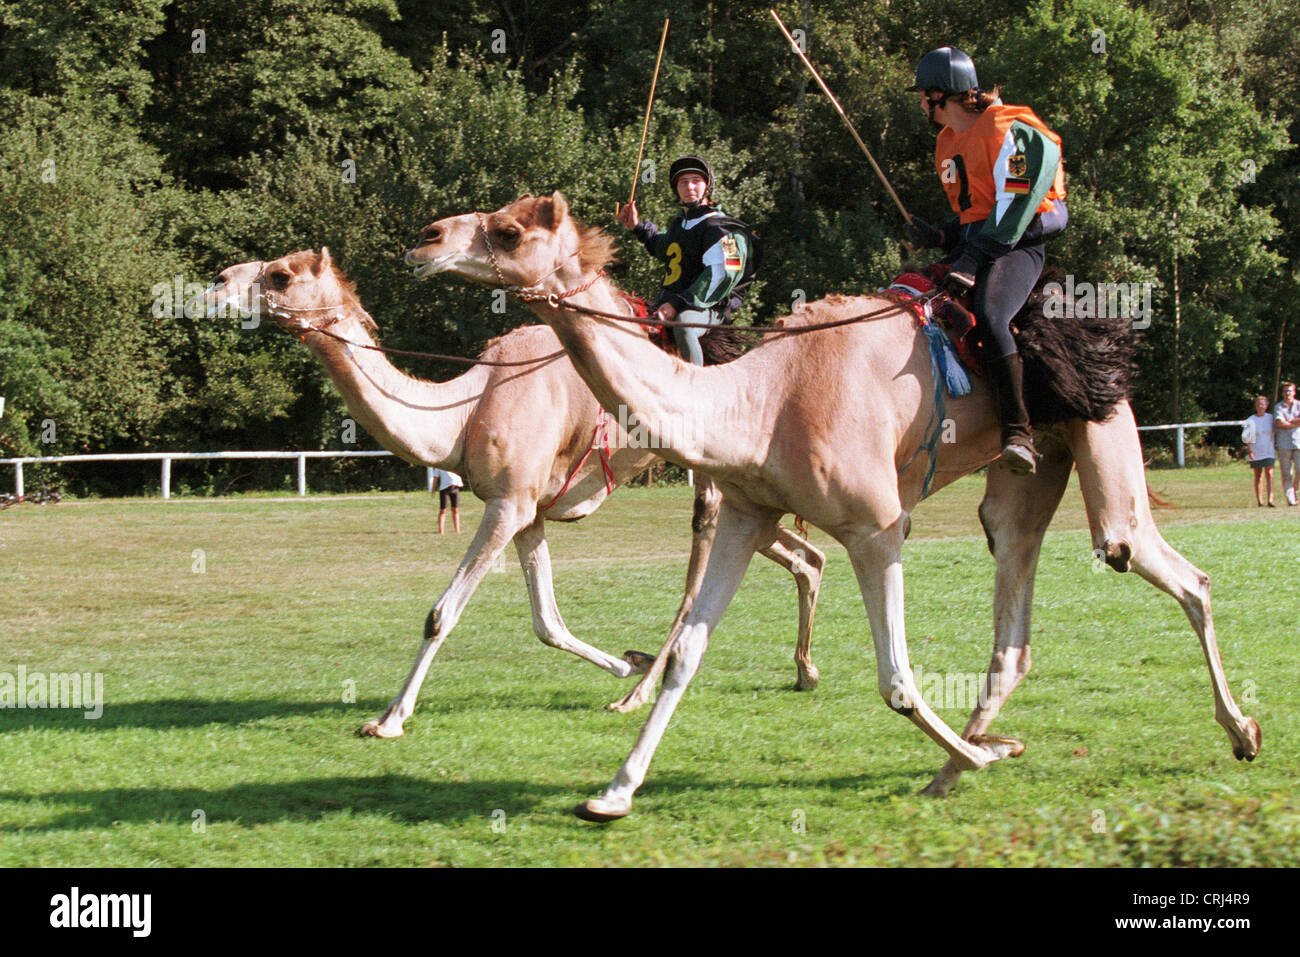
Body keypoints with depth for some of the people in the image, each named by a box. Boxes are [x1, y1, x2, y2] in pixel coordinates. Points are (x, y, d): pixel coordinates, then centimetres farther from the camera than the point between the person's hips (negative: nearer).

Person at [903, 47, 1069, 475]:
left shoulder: (1008, 131, -9)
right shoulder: (947, 143, 20)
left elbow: (1011, 210, -16)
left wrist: (973, 257, -22)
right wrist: (940, 237, 5)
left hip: (1017, 244, -9)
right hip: (971, 246, 9)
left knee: (988, 317, -34)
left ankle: (1018, 433, -38)